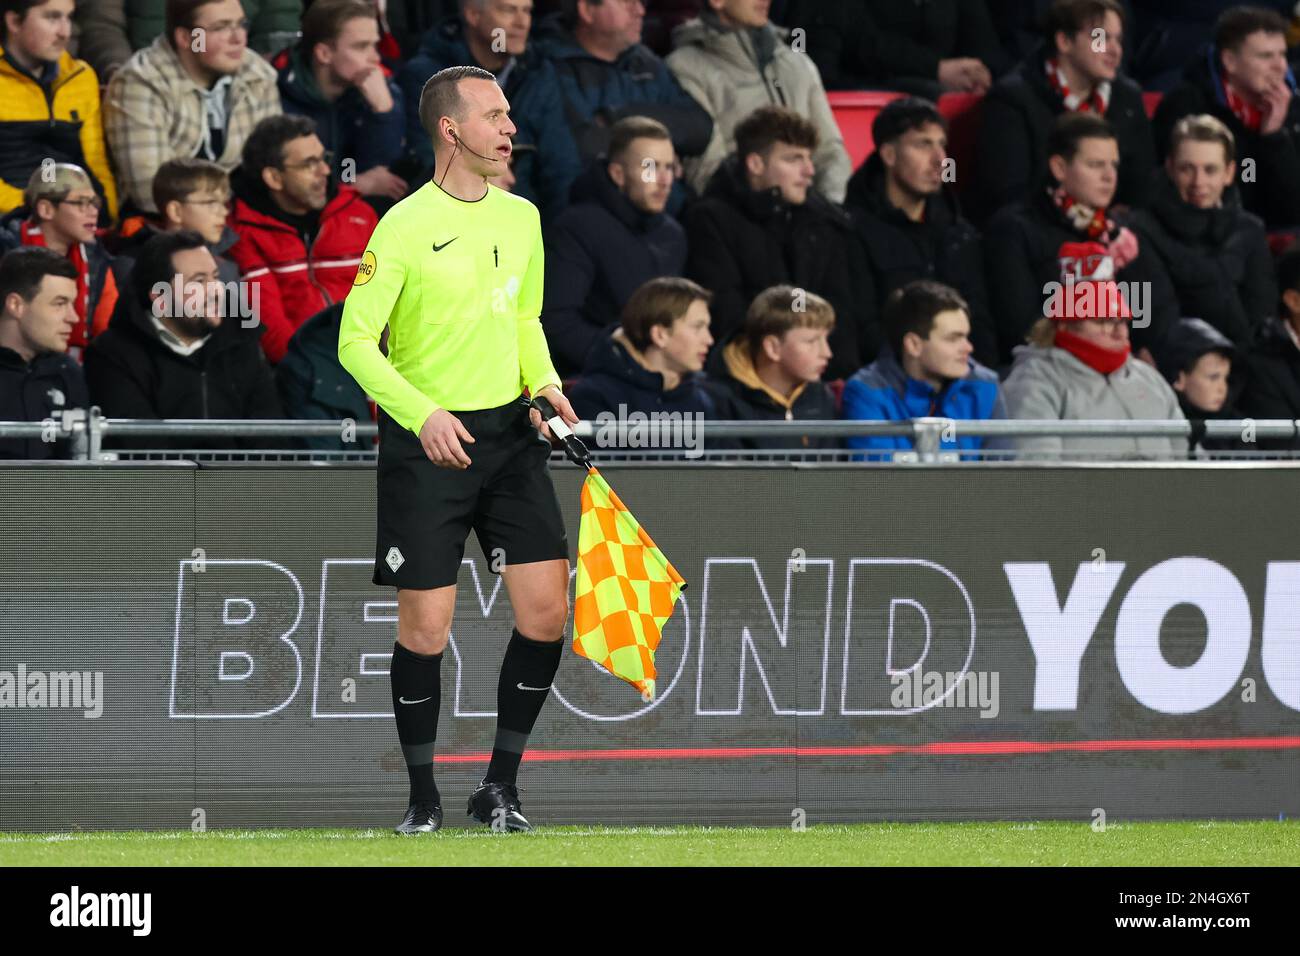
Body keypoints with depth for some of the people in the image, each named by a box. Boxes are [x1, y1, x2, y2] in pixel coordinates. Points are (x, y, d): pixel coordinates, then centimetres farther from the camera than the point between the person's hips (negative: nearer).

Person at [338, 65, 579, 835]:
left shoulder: (521, 217, 9)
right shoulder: (404, 227, -11)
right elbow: (356, 342, -11)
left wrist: (544, 382, 3)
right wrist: (422, 414, -23)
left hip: (510, 433, 5)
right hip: (427, 444, -5)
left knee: (547, 612, -2)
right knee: (425, 630, -3)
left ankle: (501, 786, 12)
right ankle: (424, 798, 13)